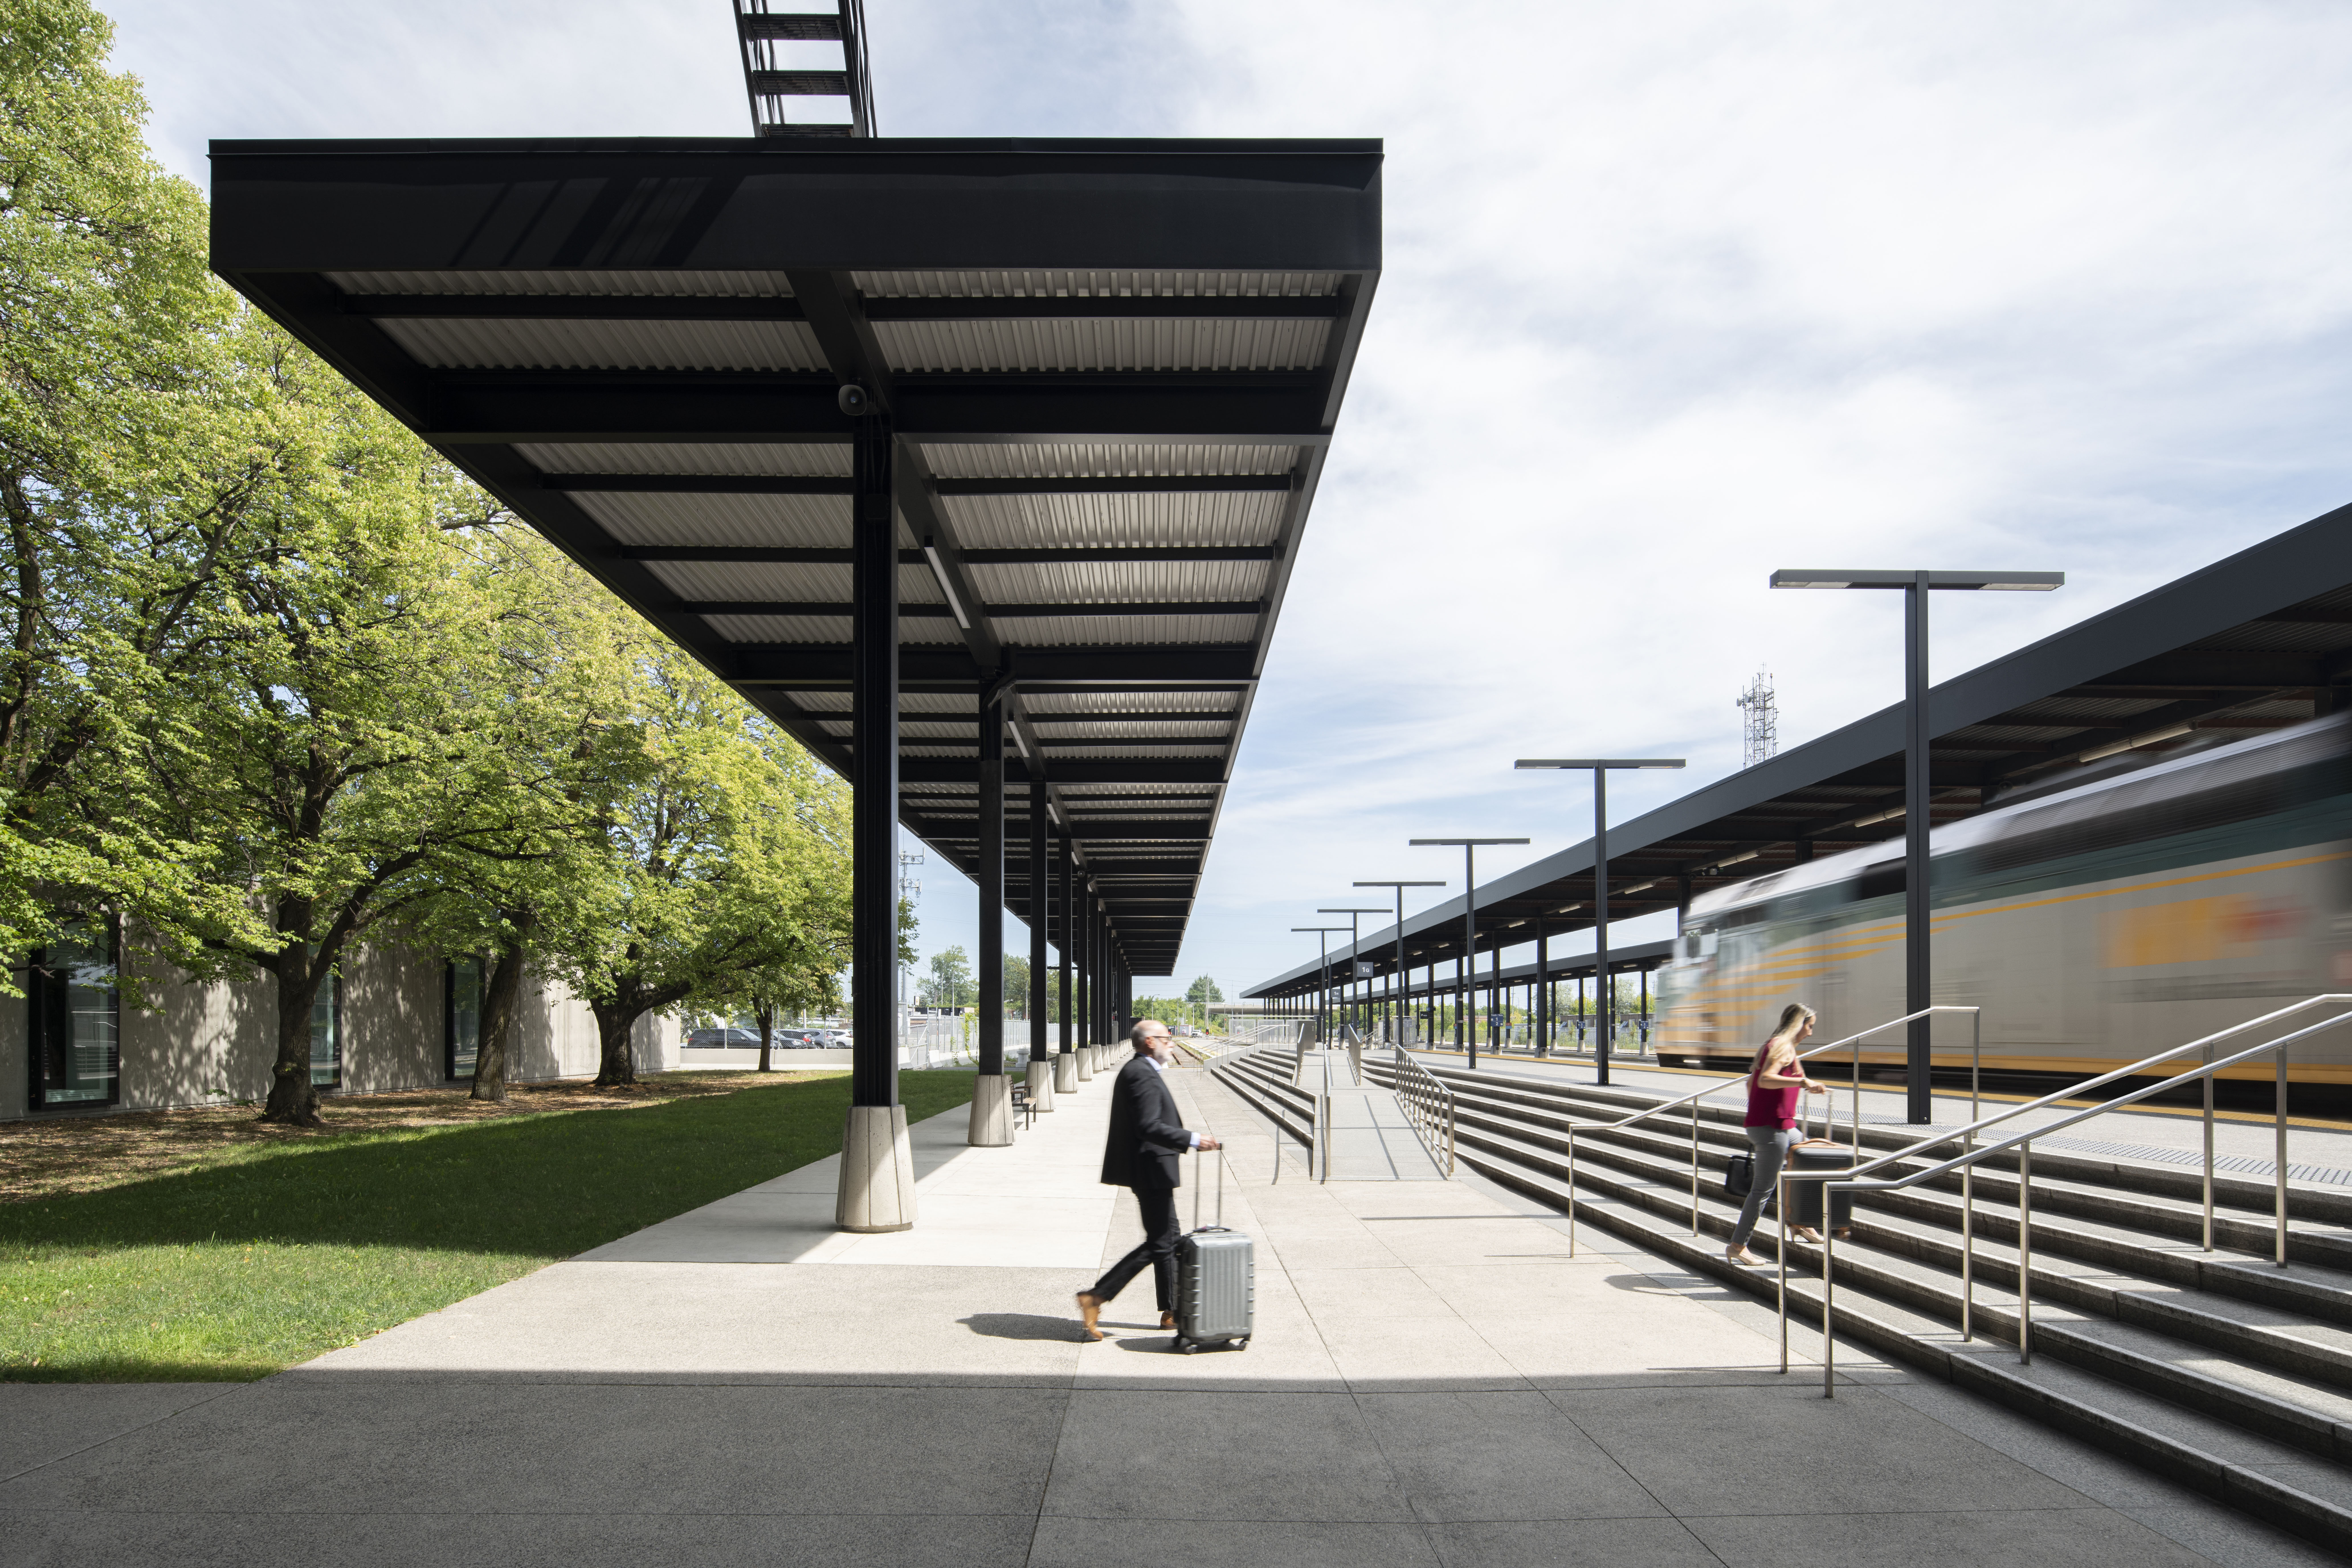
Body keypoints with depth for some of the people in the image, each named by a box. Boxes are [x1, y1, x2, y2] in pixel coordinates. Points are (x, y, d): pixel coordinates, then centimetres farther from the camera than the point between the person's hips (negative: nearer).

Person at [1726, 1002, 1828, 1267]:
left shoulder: (1772, 1046, 17)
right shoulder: (1783, 1047, -12)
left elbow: (1751, 1081, 24)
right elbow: (1766, 1079, -28)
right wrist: (1803, 1081, -28)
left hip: (1782, 1127, 10)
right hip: (1771, 1128, -10)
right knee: (1763, 1188, -6)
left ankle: (1798, 1221, 30)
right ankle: (1737, 1246, -2)